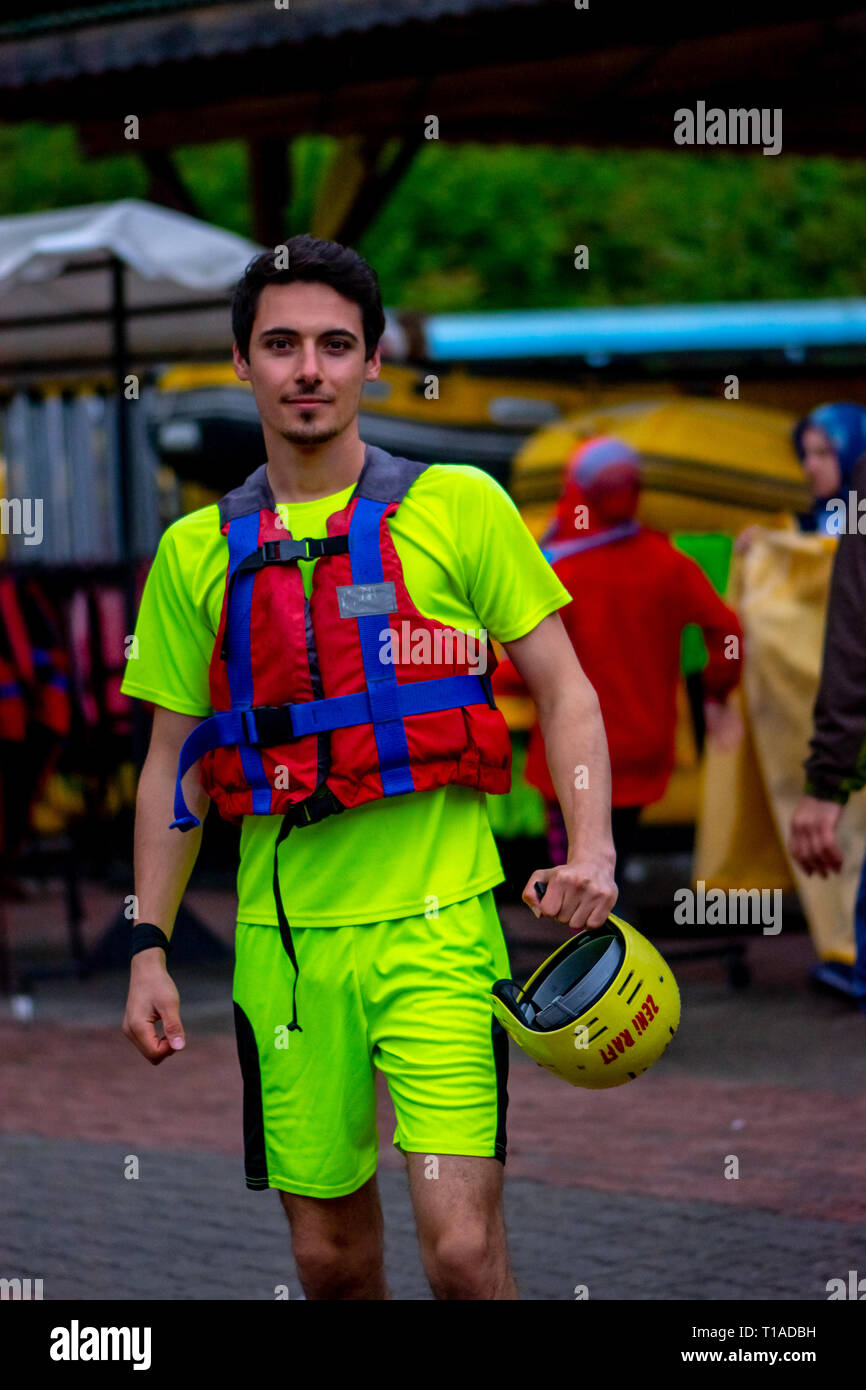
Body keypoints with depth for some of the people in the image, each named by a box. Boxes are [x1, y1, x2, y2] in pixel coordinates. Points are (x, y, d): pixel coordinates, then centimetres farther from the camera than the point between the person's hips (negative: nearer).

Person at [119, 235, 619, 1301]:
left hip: (436, 923, -3)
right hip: (284, 935, 3)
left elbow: (562, 687, 4)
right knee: (328, 1247, 8)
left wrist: (591, 847, -11)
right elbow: (173, 761, 14)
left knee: (461, 1246, -13)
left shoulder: (459, 507, 1)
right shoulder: (201, 550, 8)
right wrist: (148, 946, 9)